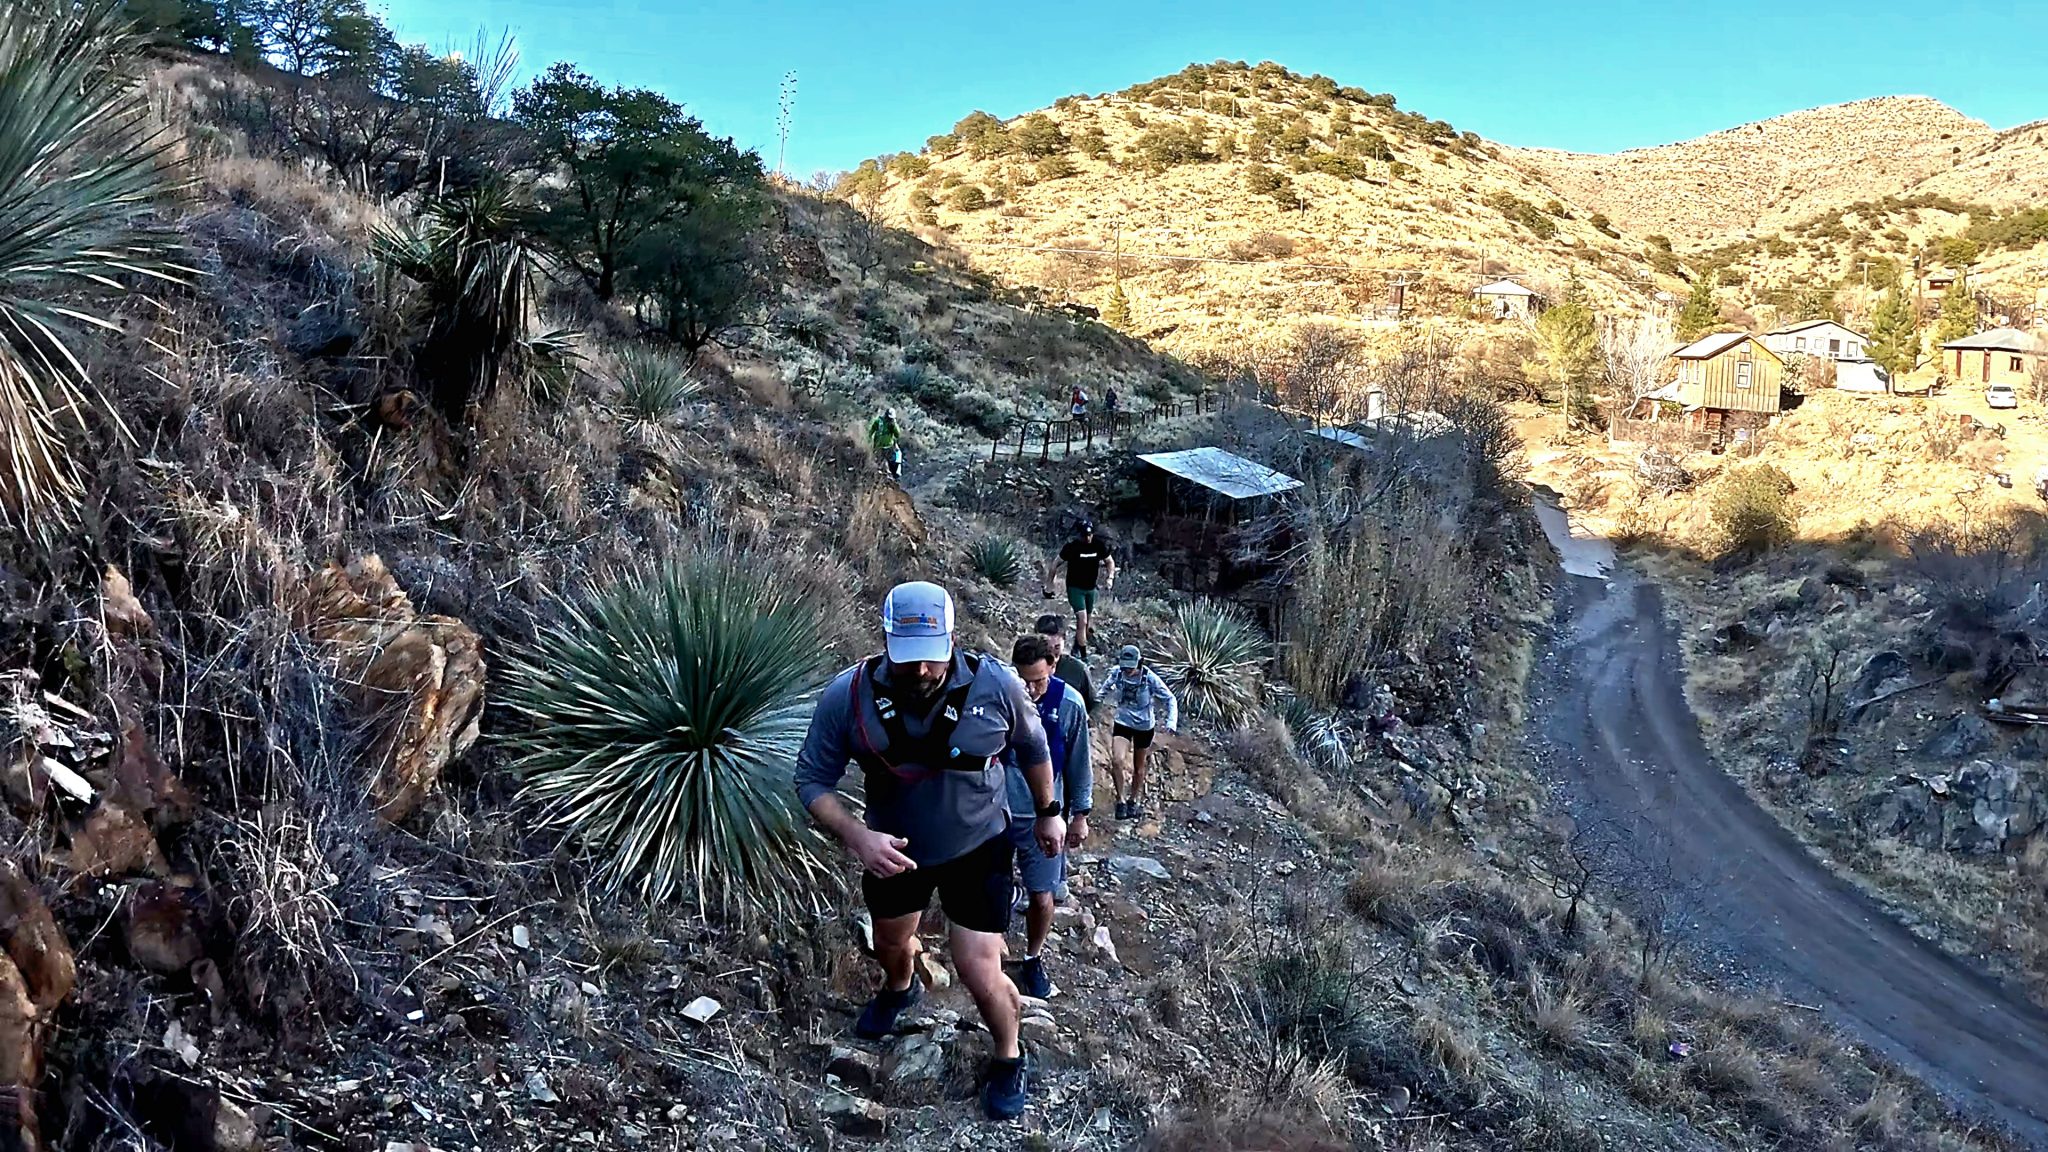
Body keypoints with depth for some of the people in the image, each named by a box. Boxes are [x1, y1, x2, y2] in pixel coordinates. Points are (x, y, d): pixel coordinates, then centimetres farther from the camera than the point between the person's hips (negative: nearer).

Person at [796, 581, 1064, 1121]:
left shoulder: (996, 686, -26)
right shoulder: (847, 696, -27)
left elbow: (1032, 746, -4)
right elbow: (812, 779, -15)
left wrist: (1048, 812, 8)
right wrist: (857, 837, -32)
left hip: (978, 849, -2)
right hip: (893, 849, 3)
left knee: (982, 977, -4)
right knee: (891, 944, 28)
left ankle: (1009, 1060, 30)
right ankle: (899, 989, 67)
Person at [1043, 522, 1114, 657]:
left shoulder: (1099, 546, -7)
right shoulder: (1072, 546, -17)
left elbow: (1110, 561, 10)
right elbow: (1056, 565, -8)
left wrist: (1110, 577, -8)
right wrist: (1049, 586, -8)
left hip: (1090, 589, 5)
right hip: (1075, 588, -5)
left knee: (1086, 622, 15)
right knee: (1082, 620, -15)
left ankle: (1076, 649, 36)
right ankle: (1083, 656, -12)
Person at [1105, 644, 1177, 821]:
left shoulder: (1149, 678, -20)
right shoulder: (1116, 673, -13)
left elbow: (1170, 699, -13)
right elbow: (1105, 691, 8)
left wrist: (1171, 722, -23)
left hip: (1144, 726, -1)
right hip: (1123, 722, 1)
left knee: (1138, 767, 14)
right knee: (1117, 761, -19)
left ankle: (1135, 800, 36)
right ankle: (1121, 801, -3)